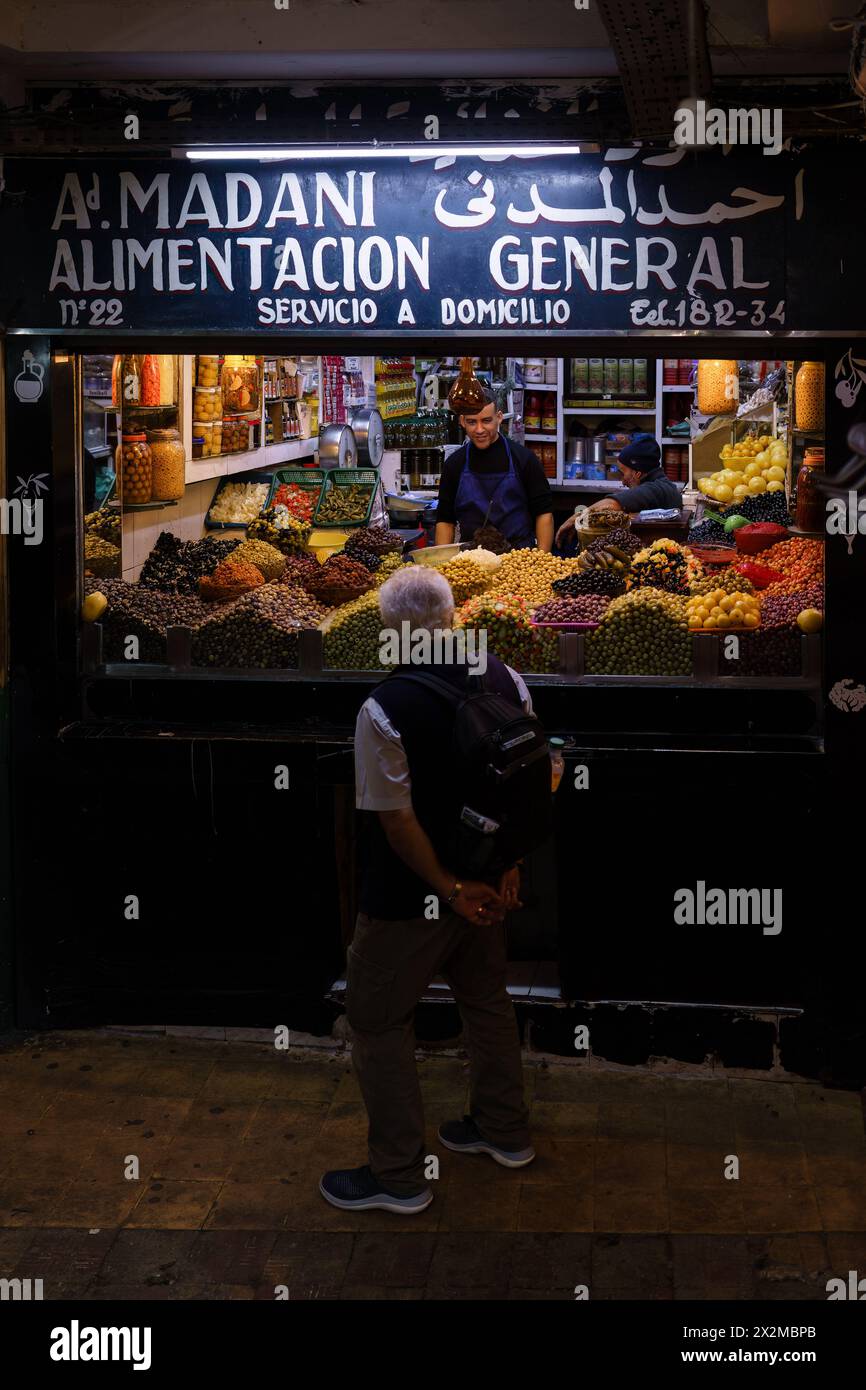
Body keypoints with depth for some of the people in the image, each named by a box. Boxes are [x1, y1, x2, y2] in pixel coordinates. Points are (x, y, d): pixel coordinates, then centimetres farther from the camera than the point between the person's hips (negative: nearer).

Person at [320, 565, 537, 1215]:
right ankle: (505, 1131, 41)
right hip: (488, 879, 7)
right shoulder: (505, 680, -7)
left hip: (411, 897, -6)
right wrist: (510, 866, 8)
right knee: (486, 998, 25)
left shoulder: (384, 711, -25)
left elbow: (397, 821, -22)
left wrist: (451, 891, -11)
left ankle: (398, 1176, 18)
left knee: (379, 1021, 9)